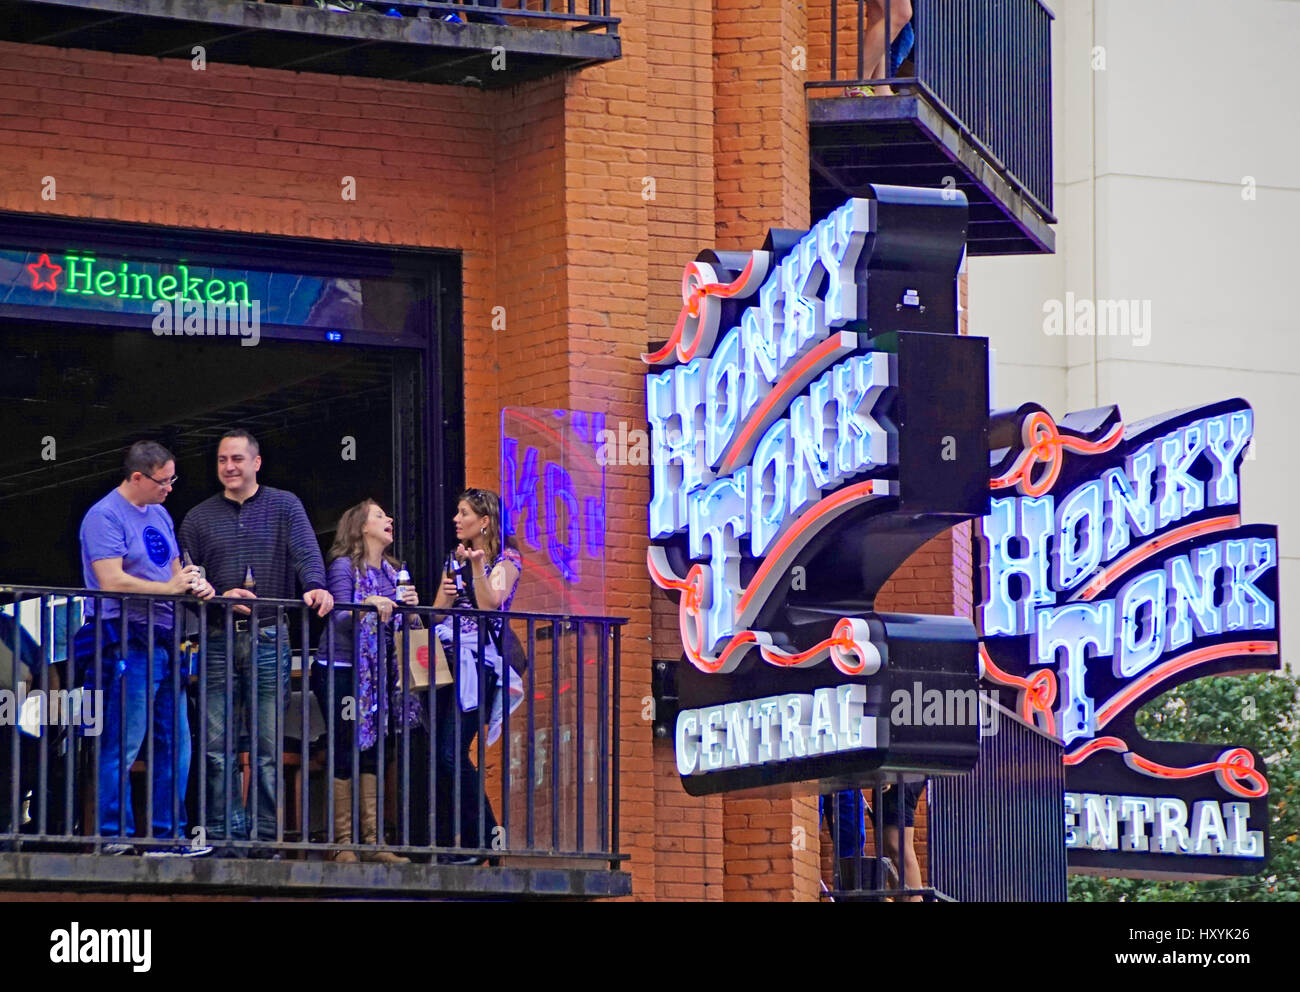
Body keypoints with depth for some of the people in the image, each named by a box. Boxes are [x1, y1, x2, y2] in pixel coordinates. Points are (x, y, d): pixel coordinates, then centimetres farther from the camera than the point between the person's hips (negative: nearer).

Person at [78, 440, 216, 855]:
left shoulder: (160, 515, 19)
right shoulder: (105, 517, -9)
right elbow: (111, 581, -18)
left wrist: (195, 585, 1)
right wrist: (170, 588, -14)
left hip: (164, 641, 9)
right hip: (128, 642, -9)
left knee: (176, 743, 8)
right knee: (123, 745, -8)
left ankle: (169, 835, 13)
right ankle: (116, 836, -6)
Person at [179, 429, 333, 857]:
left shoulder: (283, 506, 9)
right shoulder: (199, 518, 13)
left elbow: (306, 553, -4)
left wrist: (315, 587, -24)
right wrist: (218, 598, -10)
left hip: (269, 639, -1)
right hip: (218, 640, 1)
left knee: (269, 743, -2)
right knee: (217, 744, -3)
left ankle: (264, 834, 0)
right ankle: (223, 832, 1)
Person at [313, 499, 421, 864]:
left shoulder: (391, 571, 15)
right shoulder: (344, 566, -5)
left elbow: (405, 626, 16)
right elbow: (340, 618, -14)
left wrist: (410, 607, -4)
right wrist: (368, 606, -31)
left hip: (377, 674, 6)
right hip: (340, 671, -6)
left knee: (373, 753, 3)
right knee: (346, 754, -8)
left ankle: (372, 842, 4)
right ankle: (343, 844, -6)